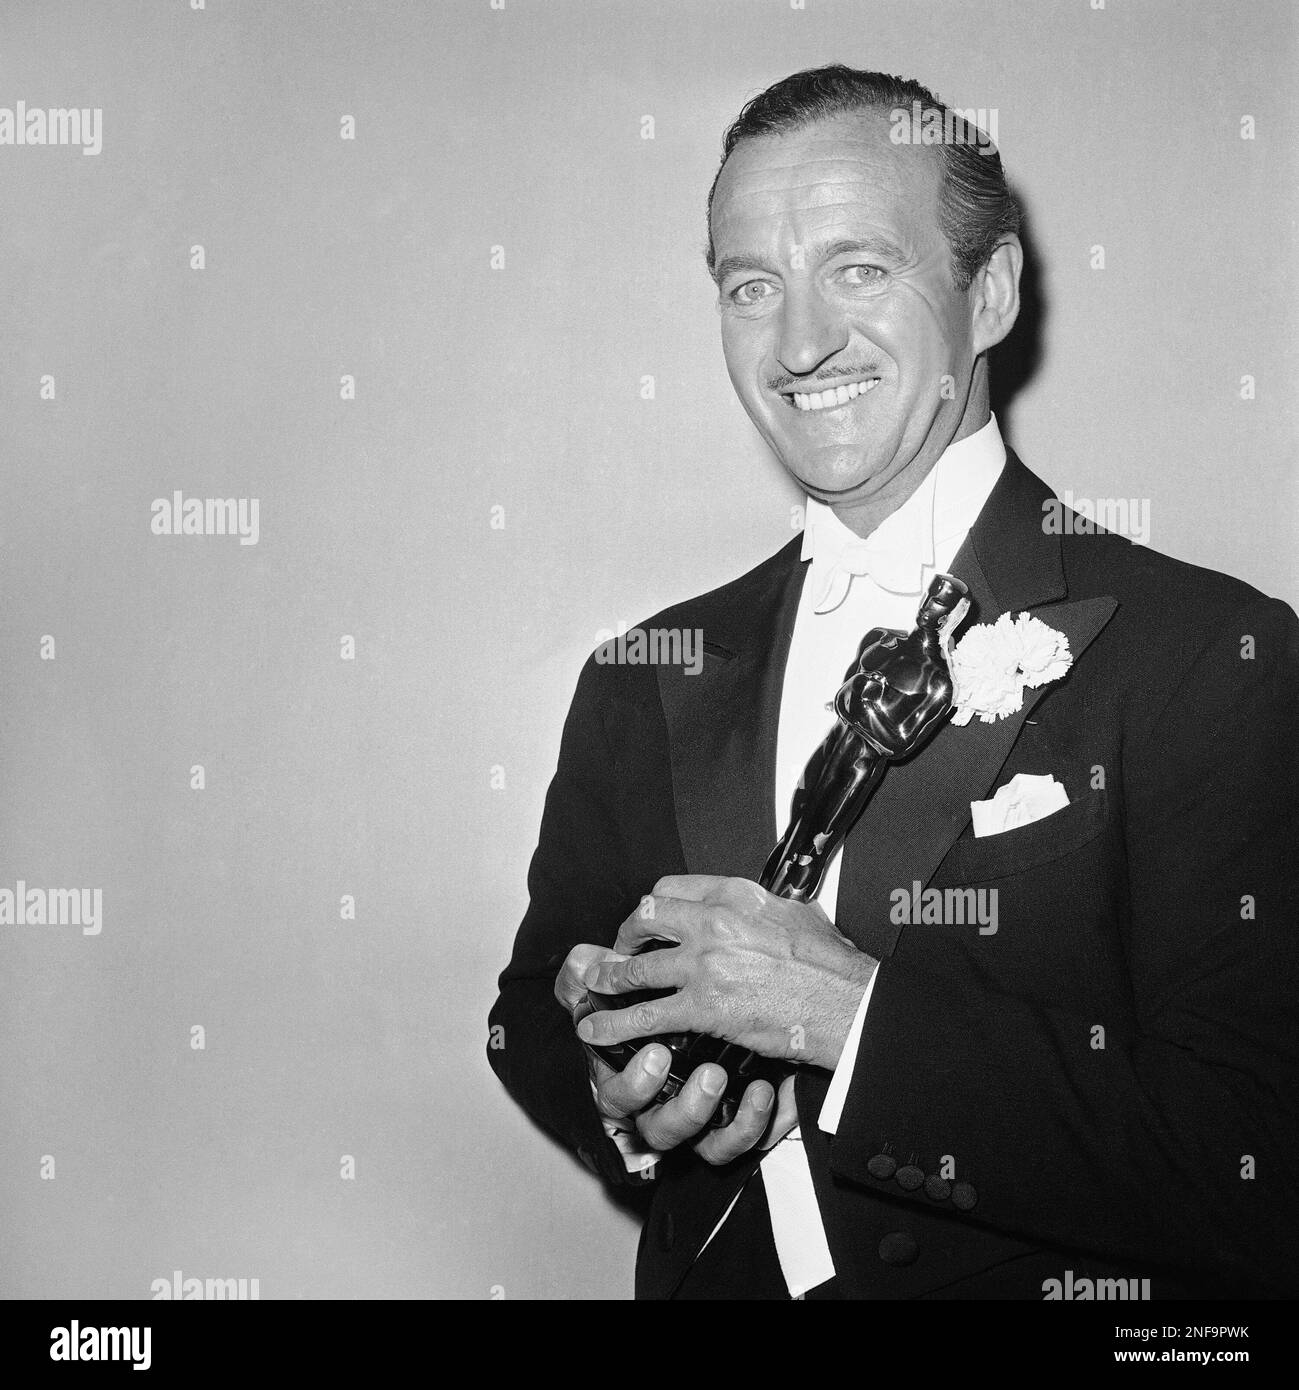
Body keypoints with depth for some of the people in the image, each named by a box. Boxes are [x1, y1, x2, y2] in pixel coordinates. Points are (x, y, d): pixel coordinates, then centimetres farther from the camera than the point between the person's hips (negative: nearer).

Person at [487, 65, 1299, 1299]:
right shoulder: (652, 680, 4)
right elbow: (533, 1011, 12)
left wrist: (851, 1010, -18)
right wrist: (623, 1099, -7)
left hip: (1041, 1278, -3)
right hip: (713, 1271, 4)